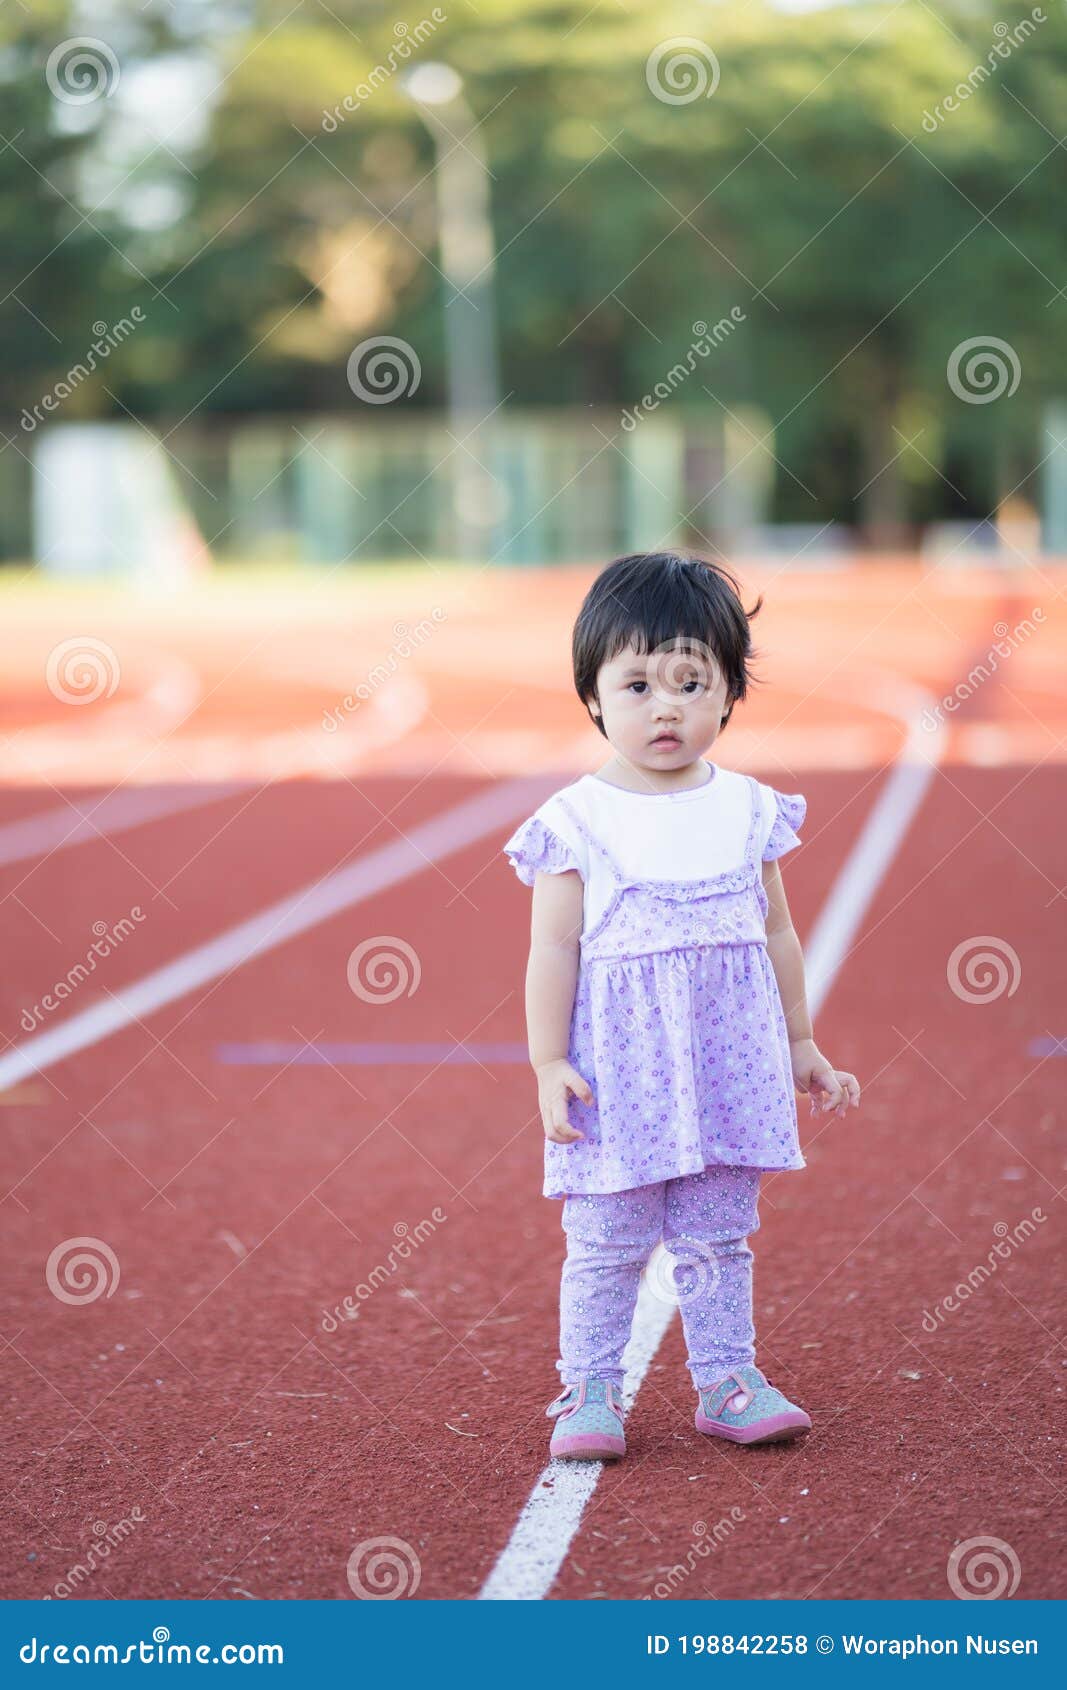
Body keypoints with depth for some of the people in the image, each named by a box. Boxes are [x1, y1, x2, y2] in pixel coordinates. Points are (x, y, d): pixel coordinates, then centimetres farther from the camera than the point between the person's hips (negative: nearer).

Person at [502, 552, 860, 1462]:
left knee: (718, 1239, 11)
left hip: (728, 1064, 3)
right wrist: (549, 1063, -9)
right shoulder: (577, 822, -7)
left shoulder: (750, 810, 4)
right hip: (617, 1067, -3)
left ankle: (727, 1381, 20)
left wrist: (800, 1045, 15)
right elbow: (555, 950, -5)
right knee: (606, 1243, 3)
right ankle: (590, 1392, 13)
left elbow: (777, 933, 12)